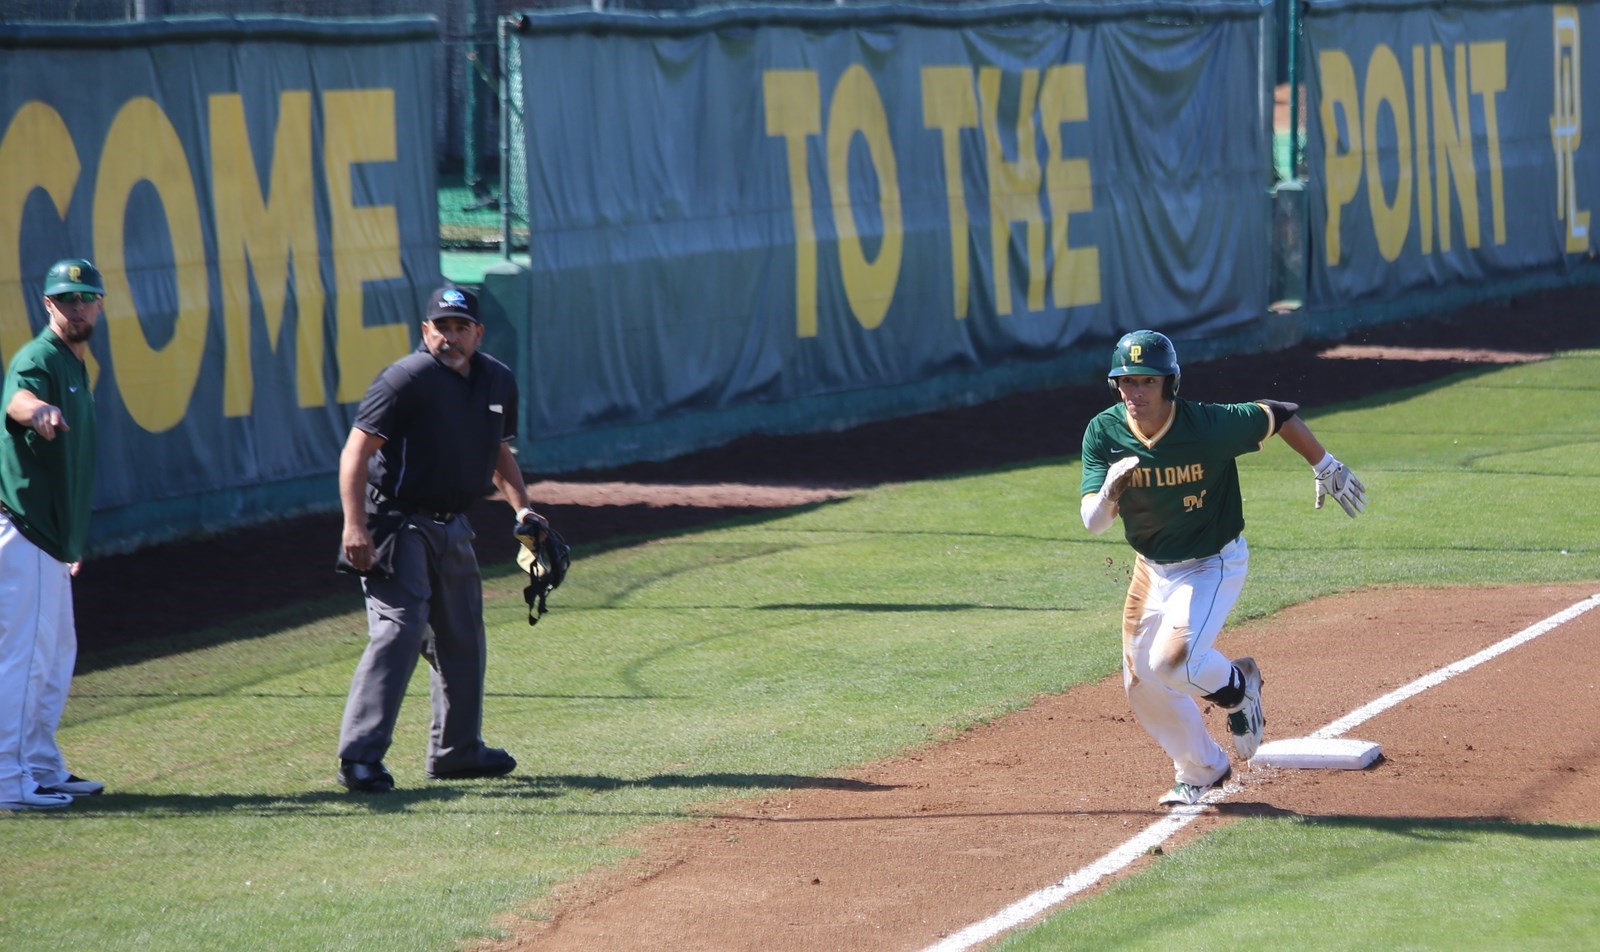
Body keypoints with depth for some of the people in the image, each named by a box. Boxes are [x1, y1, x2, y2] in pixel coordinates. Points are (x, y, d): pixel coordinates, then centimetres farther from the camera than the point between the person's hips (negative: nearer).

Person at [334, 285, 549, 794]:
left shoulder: (498, 382, 7)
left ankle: (457, 750, 31)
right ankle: (359, 756, -20)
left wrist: (521, 507, 10)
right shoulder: (407, 379, -16)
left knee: (462, 638, 16)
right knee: (398, 631, -18)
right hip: (397, 524, -8)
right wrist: (354, 525, -30)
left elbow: (498, 450, 24)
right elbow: (356, 451, -21)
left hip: (453, 527, 8)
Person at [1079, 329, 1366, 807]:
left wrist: (1327, 469, 0)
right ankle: (1201, 772, 33)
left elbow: (1280, 415, -9)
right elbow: (1092, 522, -20)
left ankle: (1236, 684, 8)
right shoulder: (1104, 433, -16)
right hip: (1152, 567, 5)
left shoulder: (1211, 426, -26)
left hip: (1214, 565, -5)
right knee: (1140, 684, 10)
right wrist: (1111, 487, -42)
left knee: (1172, 663, -26)